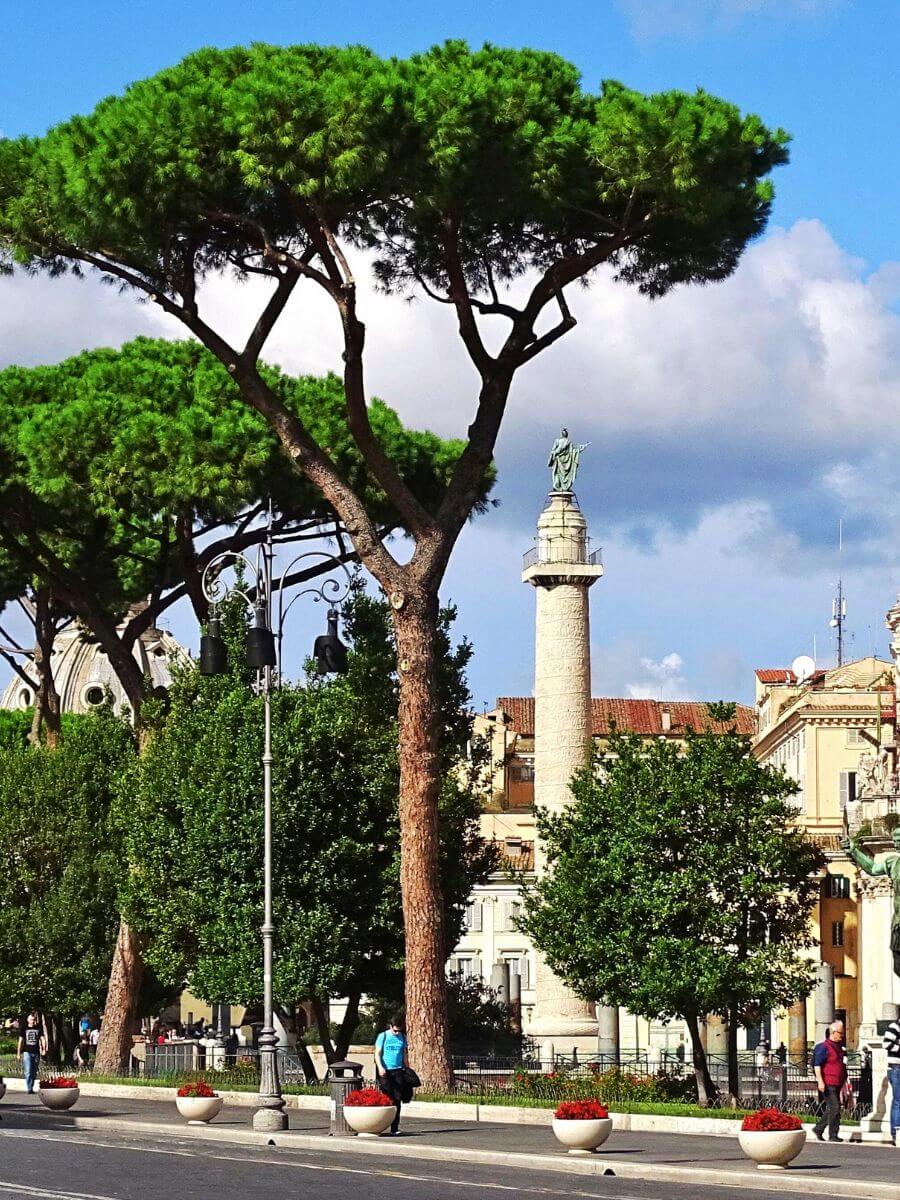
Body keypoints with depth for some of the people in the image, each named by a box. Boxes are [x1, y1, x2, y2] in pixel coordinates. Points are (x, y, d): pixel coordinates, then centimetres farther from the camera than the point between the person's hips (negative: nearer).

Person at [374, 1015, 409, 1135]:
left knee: (397, 1099, -1)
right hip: (385, 1071, -3)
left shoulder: (402, 1037, 13)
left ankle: (395, 1127, 1)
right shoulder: (383, 1036, 1)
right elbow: (377, 1053, -4)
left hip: (398, 1071, 3)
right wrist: (380, 1067, -18)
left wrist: (407, 1069, 17)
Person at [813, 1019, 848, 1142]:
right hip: (828, 1083, -9)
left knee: (831, 1109, 12)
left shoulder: (839, 1047, 16)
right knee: (834, 1108, -10)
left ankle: (818, 1128, 26)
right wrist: (820, 1081, -21)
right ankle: (833, 1135, -5)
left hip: (837, 1084, 9)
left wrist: (844, 1081, 25)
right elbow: (817, 1065, -14)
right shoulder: (824, 1047, -10)